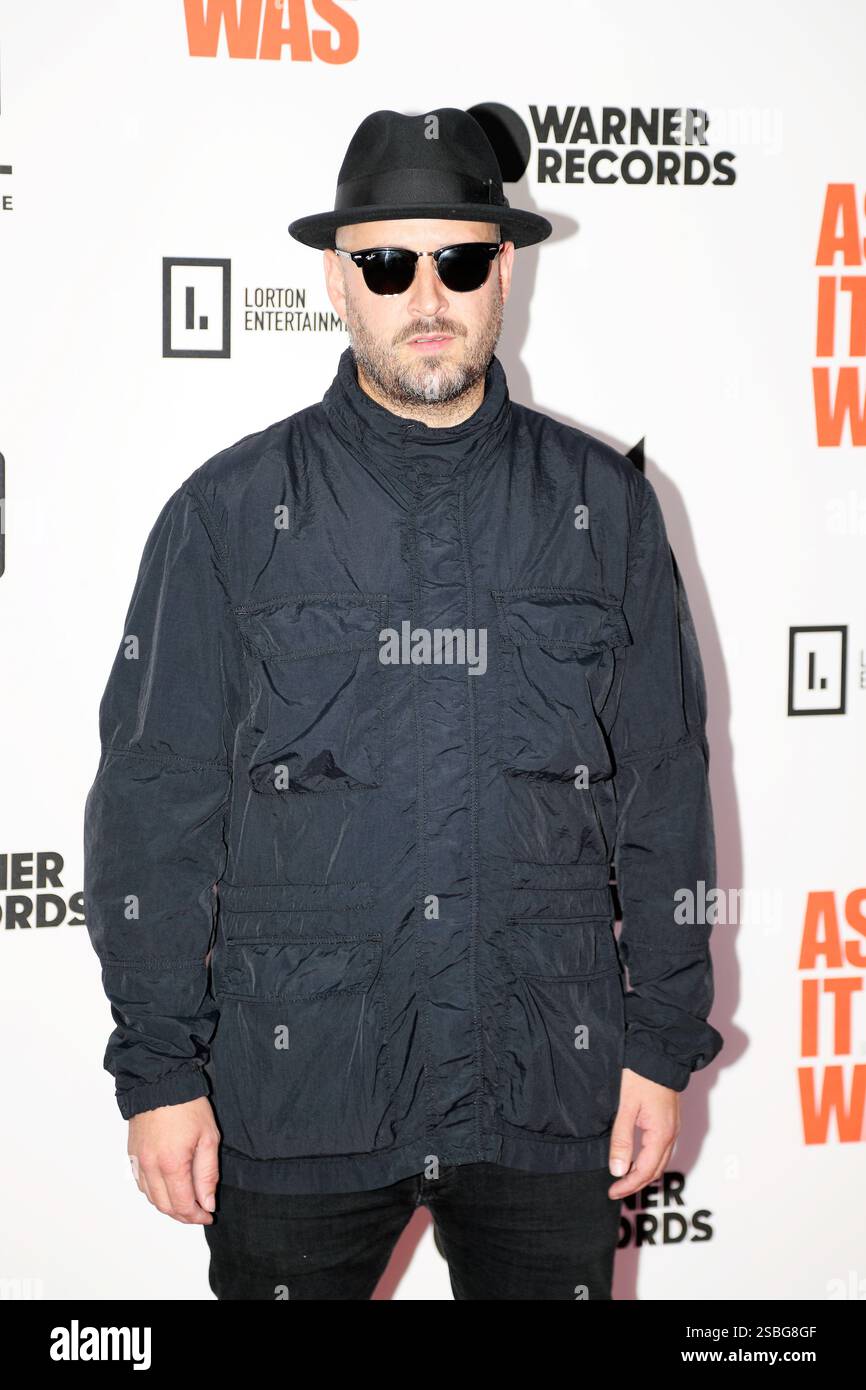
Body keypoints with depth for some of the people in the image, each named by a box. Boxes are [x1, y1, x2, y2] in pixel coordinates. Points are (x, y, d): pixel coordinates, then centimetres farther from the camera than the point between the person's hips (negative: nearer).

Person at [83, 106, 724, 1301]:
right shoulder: (232, 509, 0)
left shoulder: (602, 501, 5)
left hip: (551, 1089, 1)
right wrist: (157, 1066, -3)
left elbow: (665, 789, 7)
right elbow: (153, 800, 0)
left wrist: (667, 1042, 5)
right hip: (295, 1096, -1)